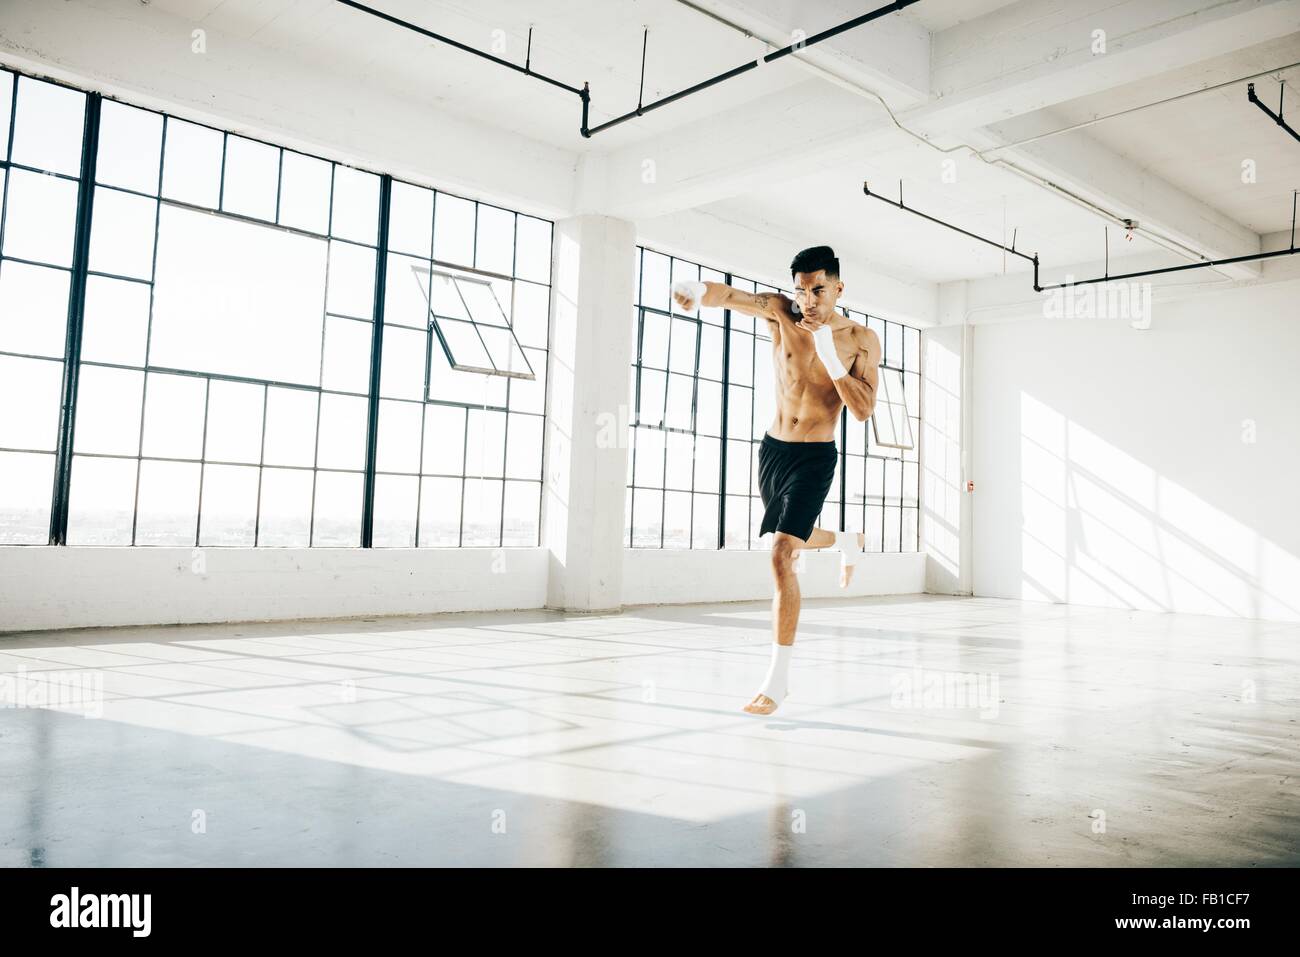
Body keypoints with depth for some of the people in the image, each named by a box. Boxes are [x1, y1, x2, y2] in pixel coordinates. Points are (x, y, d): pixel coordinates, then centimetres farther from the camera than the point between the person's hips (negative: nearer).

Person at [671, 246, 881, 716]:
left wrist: (831, 357, -25)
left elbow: (863, 411, -16)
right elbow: (736, 296, -24)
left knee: (781, 555, -18)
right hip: (772, 448, 5)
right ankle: (847, 540, 62)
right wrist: (699, 290, -47)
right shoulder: (780, 312, -4)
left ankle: (778, 677, -12)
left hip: (815, 457, -5)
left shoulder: (861, 340, -8)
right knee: (792, 537, 26)